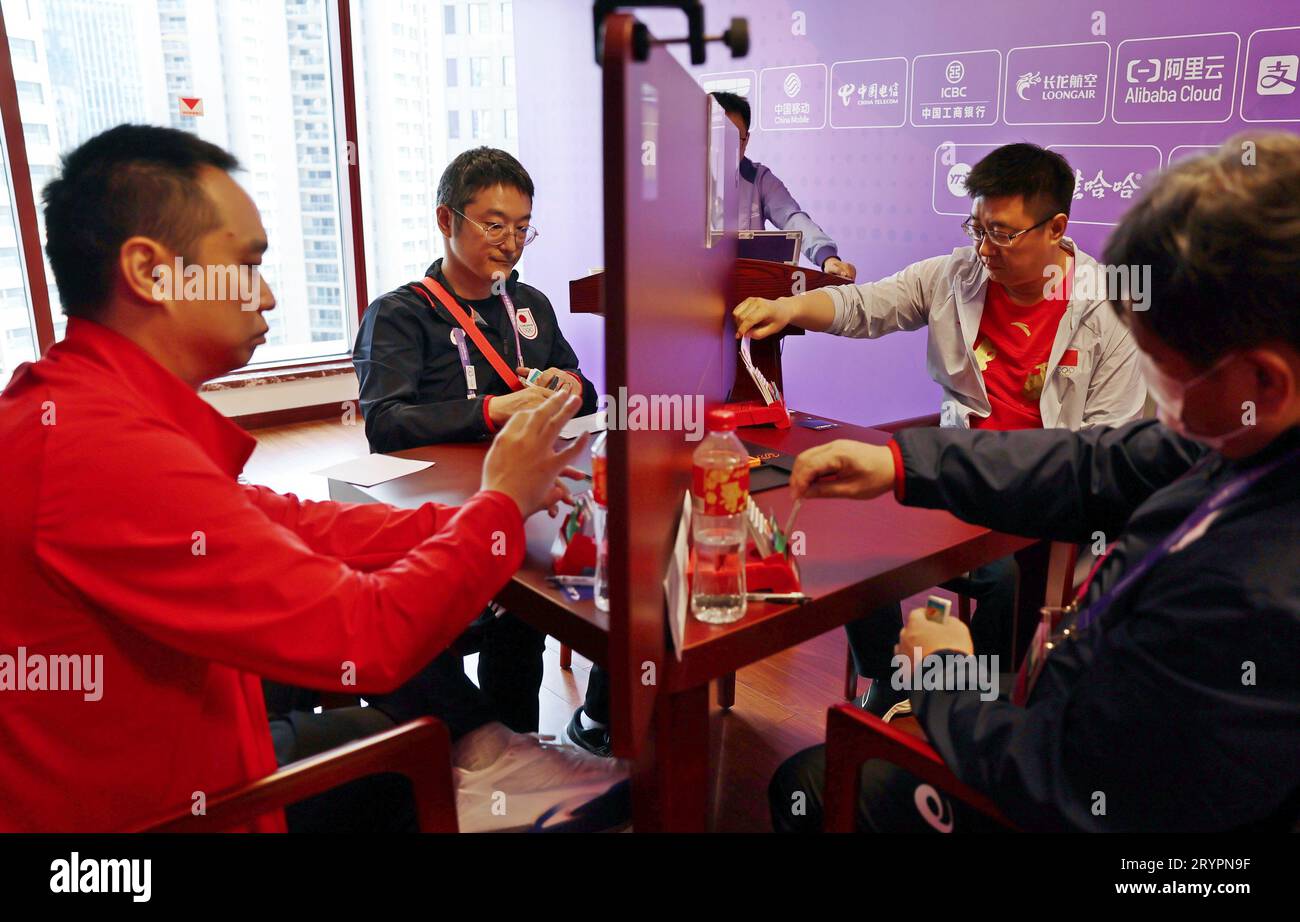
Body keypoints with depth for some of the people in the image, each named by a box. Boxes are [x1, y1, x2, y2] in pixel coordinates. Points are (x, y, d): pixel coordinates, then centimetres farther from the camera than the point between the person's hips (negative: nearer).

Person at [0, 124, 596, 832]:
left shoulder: (66, 402, 0)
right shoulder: (108, 450, -32)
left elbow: (289, 522, 0)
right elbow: (367, 636, -31)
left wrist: (458, 519, -6)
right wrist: (499, 503, -16)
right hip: (155, 809, -7)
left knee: (429, 696, 13)